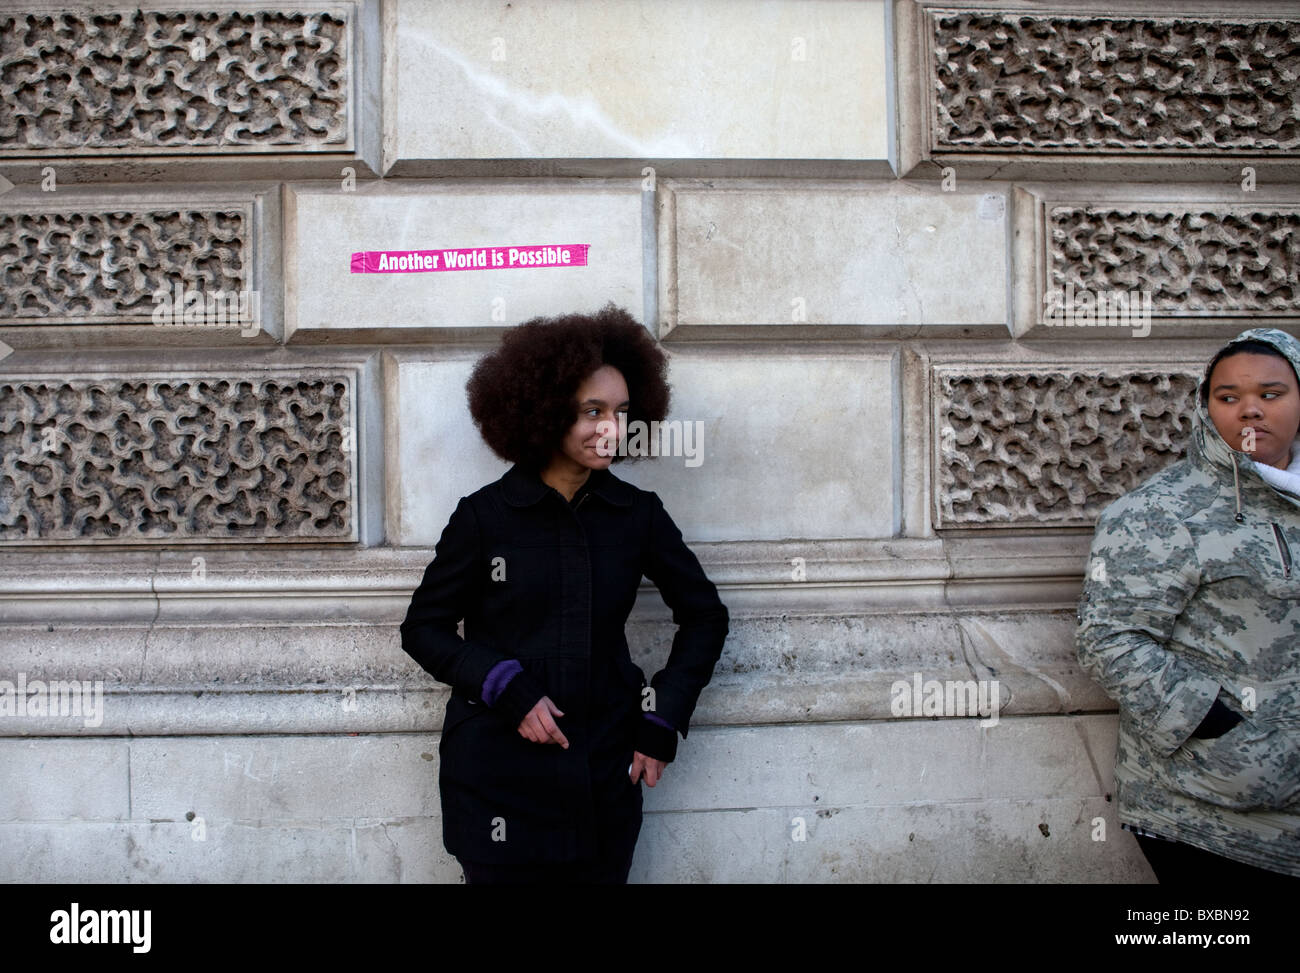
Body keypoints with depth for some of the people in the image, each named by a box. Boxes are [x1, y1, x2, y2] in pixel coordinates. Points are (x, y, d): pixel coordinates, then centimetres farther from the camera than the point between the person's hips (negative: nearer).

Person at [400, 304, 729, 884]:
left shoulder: (638, 515, 1)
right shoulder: (484, 516, -4)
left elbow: (704, 616, 11)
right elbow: (423, 628, 2)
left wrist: (663, 719, 3)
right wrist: (507, 690, -12)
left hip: (604, 780, 2)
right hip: (497, 779, -2)